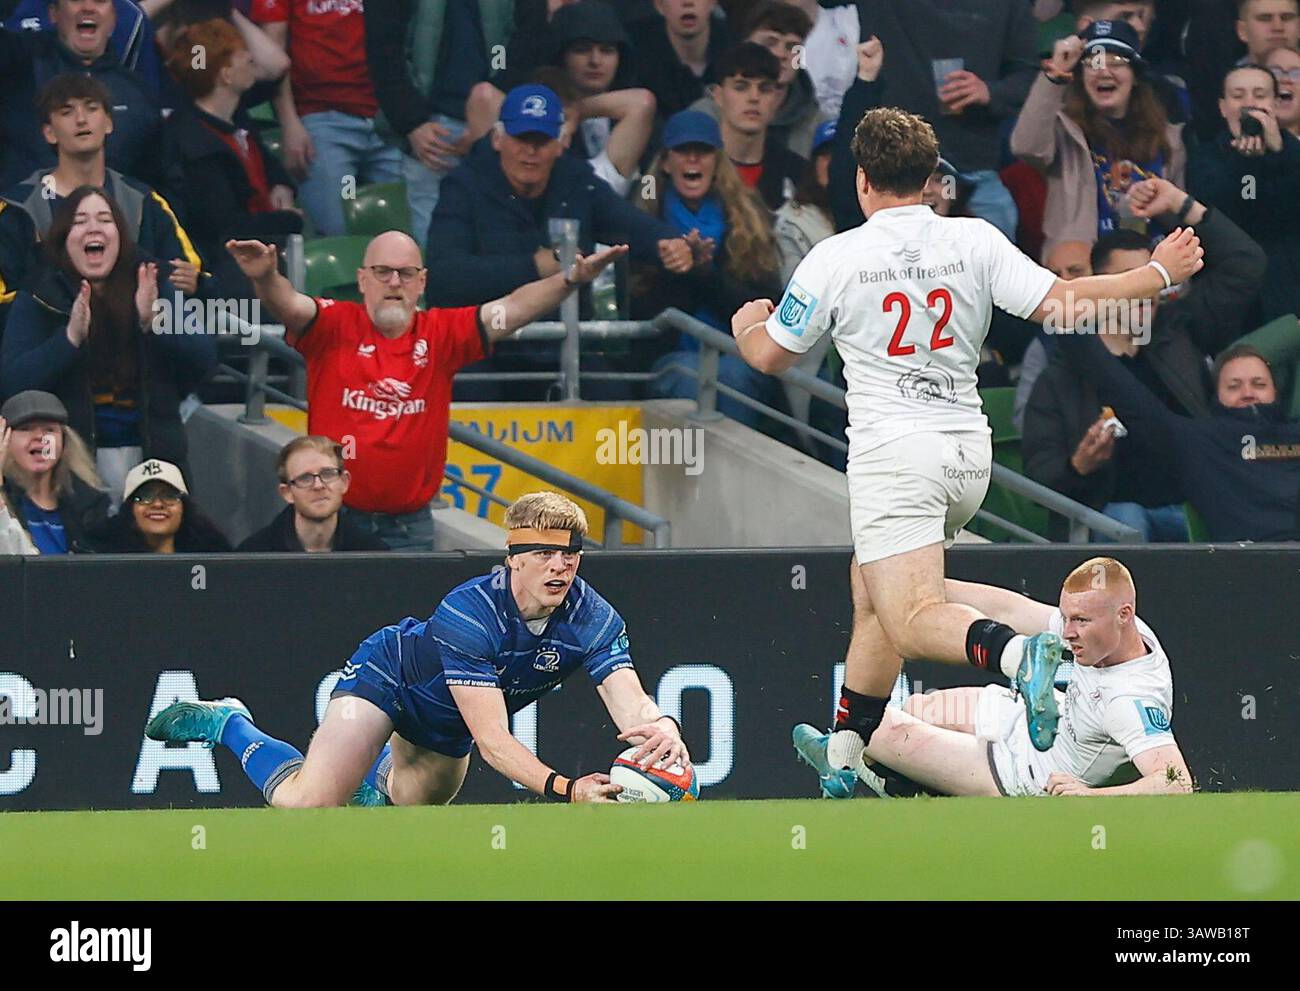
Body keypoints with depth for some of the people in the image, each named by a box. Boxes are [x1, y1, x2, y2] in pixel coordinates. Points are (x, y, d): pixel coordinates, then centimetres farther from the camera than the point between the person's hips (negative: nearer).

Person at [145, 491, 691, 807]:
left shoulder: (593, 619, -26)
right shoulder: (467, 613, -40)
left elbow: (630, 703, -38)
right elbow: (491, 738, -44)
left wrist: (663, 727, -63)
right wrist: (563, 787, -59)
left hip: (444, 725, 6)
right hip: (389, 673, -6)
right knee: (307, 804, -18)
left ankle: (375, 774, 61)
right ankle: (229, 725, 9)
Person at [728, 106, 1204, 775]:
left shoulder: (835, 259, -4)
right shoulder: (974, 241, 2)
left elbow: (770, 357, 6)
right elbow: (1059, 302, -4)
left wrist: (747, 325, 31)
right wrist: (1159, 273, 9)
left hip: (892, 450, -6)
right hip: (969, 454, 6)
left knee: (913, 620, -15)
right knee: (875, 597, 24)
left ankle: (1017, 652, -46)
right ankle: (844, 752, 28)